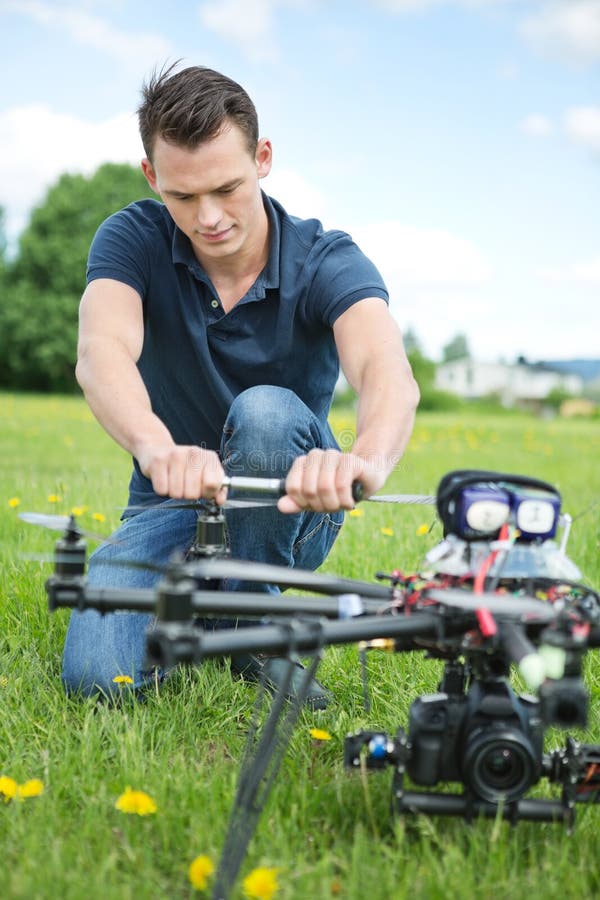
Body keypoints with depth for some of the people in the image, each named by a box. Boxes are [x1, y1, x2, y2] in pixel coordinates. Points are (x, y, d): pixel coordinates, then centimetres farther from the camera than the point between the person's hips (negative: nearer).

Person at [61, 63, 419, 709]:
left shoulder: (327, 261, -16)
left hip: (287, 512, -1)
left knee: (264, 411, -35)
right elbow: (101, 354, -33)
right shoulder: (133, 240, -12)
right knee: (96, 676, -24)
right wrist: (158, 448, -57)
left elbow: (388, 371, -37)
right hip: (168, 506, 1)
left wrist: (365, 458, -62)